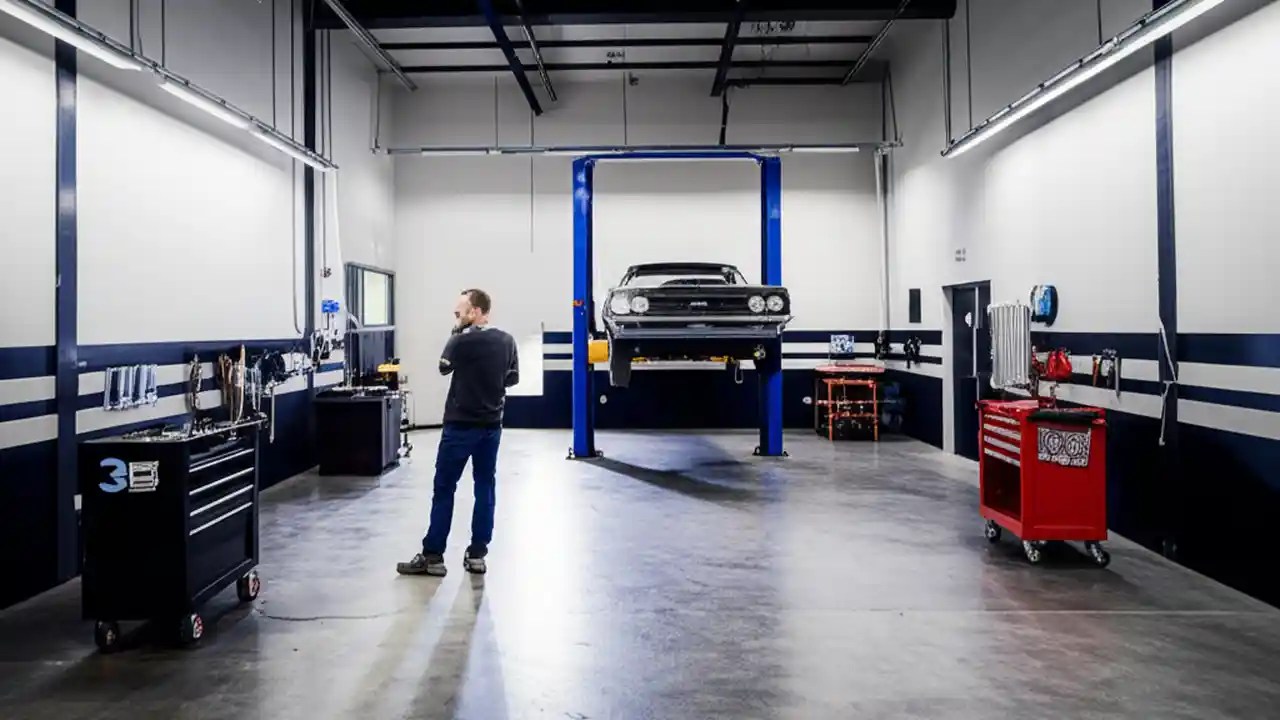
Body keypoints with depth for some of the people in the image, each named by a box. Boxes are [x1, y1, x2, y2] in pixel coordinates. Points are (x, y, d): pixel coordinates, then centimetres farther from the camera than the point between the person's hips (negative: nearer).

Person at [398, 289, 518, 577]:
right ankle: (477, 555, 11)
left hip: (461, 424, -5)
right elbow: (513, 378, 13)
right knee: (485, 487, 9)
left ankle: (432, 556, 3)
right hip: (492, 424, 5)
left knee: (444, 489, 1)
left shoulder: (462, 340, -14)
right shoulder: (507, 341, 2)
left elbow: (444, 368, 3)